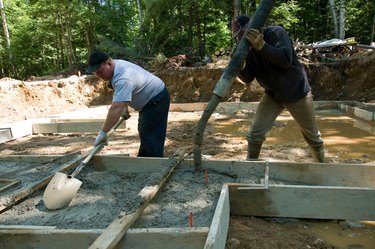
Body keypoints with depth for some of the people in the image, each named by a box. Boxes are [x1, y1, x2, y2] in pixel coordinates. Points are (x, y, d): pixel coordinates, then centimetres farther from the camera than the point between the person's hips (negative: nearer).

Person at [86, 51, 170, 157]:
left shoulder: (123, 78, -34)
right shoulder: (116, 66, -1)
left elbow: (116, 108, -41)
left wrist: (102, 132, -38)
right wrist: (124, 106, 18)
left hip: (157, 99, -11)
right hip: (148, 100, 11)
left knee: (151, 136, -14)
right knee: (144, 132, 20)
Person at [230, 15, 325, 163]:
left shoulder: (276, 33, -19)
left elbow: (286, 59, -34)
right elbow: (248, 78, -5)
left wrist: (261, 45, -41)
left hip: (297, 93, -4)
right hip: (272, 95, 4)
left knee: (312, 136, 11)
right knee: (255, 135, -5)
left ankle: (322, 165, 35)